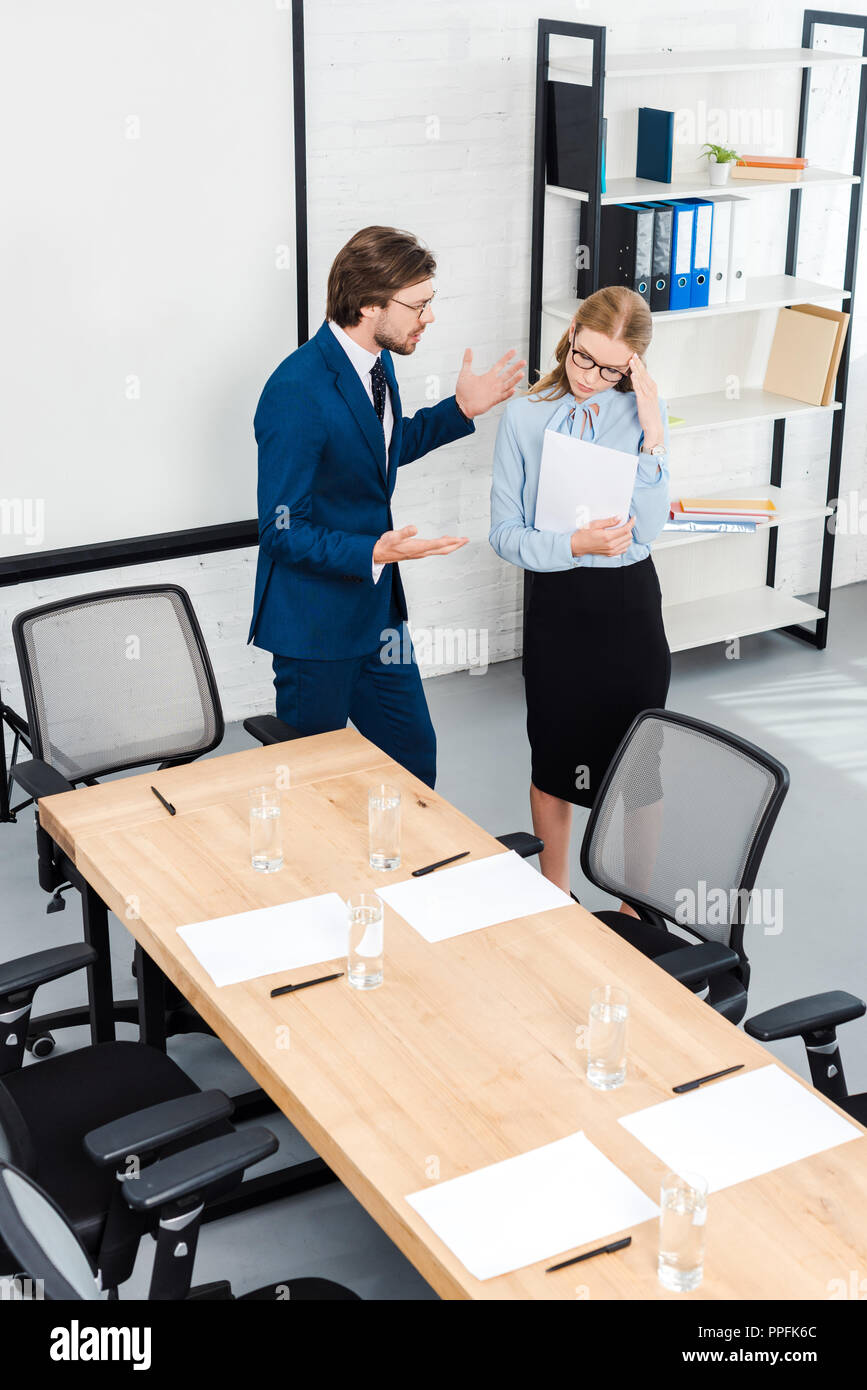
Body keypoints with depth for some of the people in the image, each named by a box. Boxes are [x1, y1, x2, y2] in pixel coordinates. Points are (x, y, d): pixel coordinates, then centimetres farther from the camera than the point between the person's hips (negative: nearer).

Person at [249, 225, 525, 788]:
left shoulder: (377, 361, 2)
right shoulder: (297, 392, -26)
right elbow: (282, 532, -23)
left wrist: (461, 408, 11)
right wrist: (375, 553, -34)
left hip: (377, 607, 8)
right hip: (316, 622, -8)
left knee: (414, 754, 15)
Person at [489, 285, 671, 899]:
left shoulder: (643, 411, -4)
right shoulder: (525, 417, -5)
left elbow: (647, 529, -12)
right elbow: (505, 533, -6)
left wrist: (653, 433, -19)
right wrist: (574, 544, -22)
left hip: (630, 601, 0)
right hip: (556, 601, 0)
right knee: (555, 758, 12)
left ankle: (637, 907, 26)